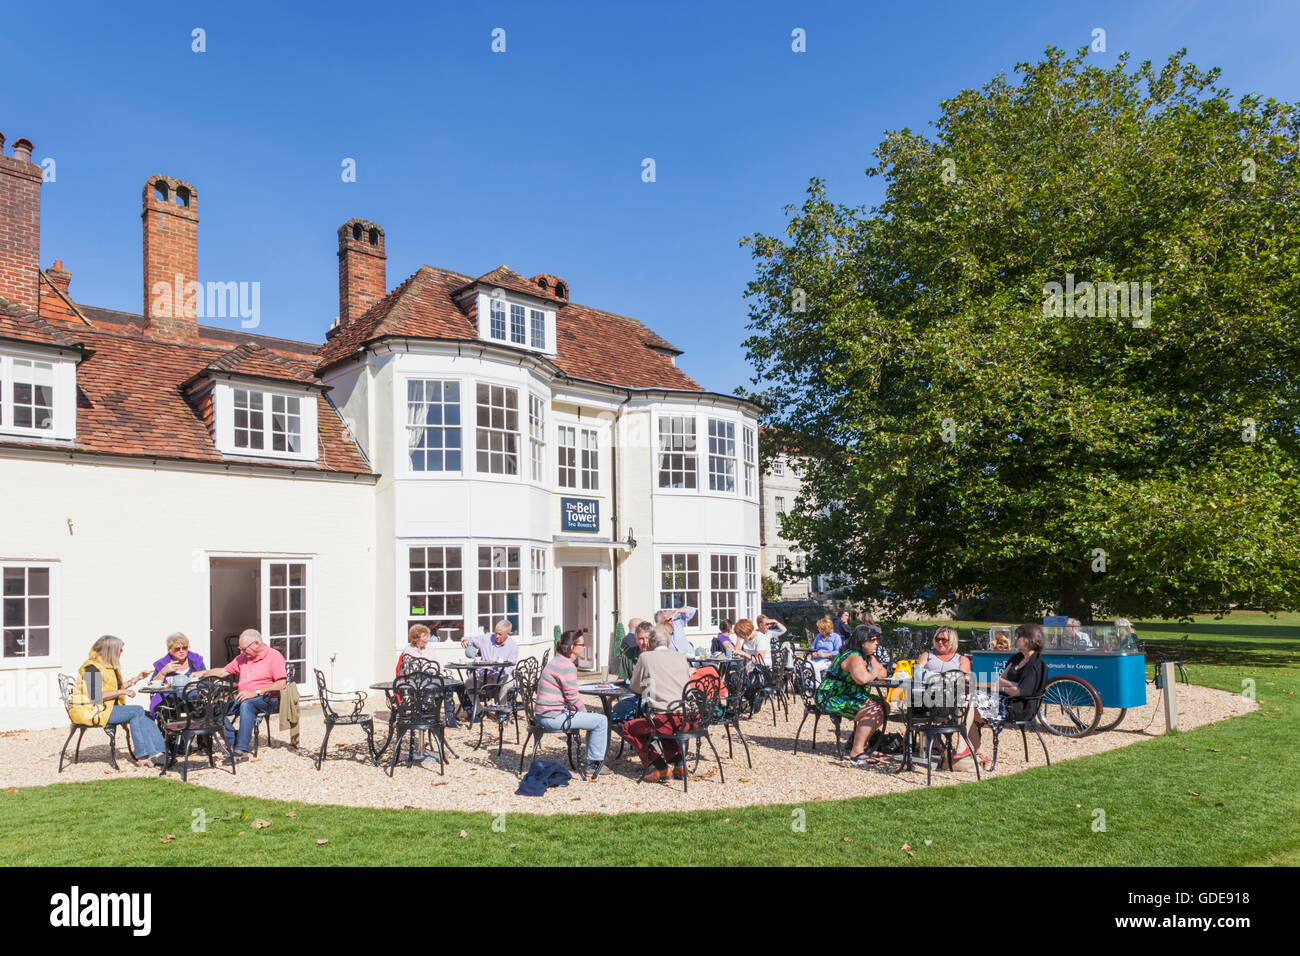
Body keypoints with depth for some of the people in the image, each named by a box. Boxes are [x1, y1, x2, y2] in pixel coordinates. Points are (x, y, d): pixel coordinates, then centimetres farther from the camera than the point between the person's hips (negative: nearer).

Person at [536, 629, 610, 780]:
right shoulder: (567, 667, -18)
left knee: (595, 717, 19)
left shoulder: (558, 661, 16)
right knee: (601, 721, -7)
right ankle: (593, 765, 3)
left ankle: (592, 765, 22)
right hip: (554, 718, -11)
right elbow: (573, 699, -16)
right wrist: (585, 712, 1)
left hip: (546, 715, 11)